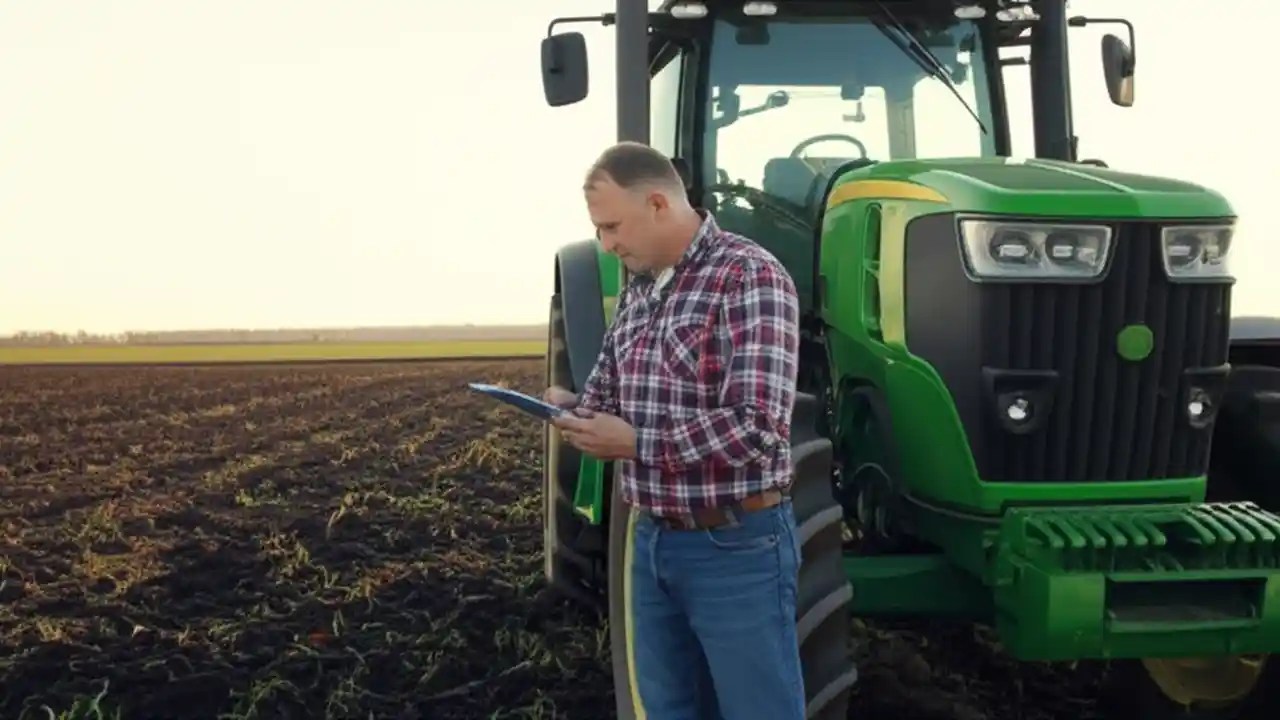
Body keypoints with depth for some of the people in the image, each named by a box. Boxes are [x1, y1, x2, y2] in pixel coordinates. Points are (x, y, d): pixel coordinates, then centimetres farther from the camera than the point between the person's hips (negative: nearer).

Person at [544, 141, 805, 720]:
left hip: (736, 546, -8)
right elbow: (608, 391, 17)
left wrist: (635, 443, -23)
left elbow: (757, 429, -24)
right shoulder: (637, 291, 10)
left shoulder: (749, 276, -16)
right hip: (653, 540, 8)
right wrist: (575, 409, -6)